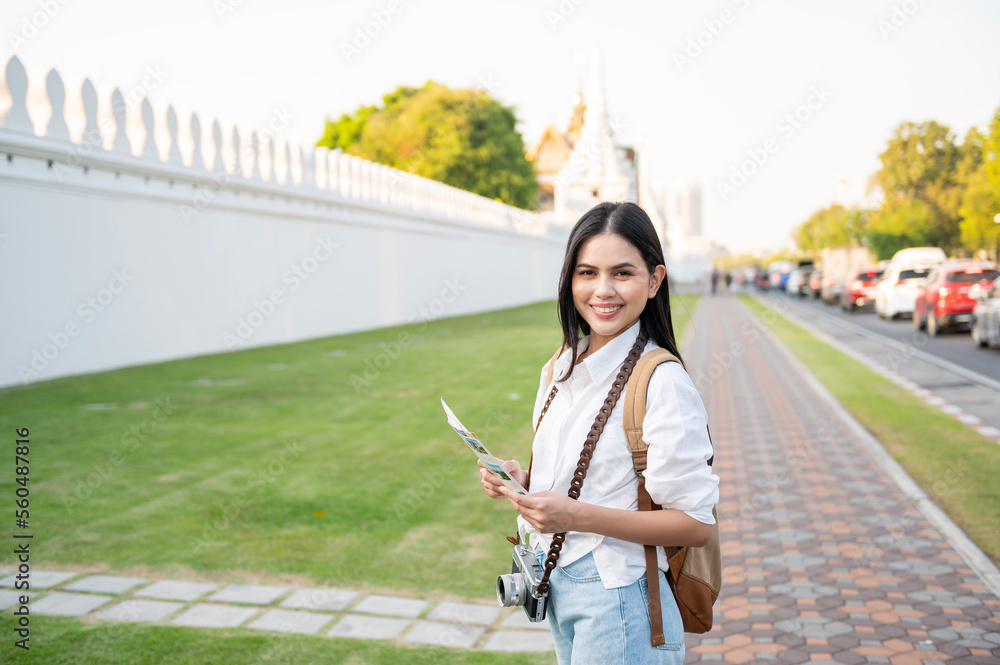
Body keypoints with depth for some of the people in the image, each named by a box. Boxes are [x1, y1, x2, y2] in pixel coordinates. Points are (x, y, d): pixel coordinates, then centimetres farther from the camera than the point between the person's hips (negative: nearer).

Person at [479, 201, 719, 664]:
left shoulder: (661, 383, -19)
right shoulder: (560, 370, 5)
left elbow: (695, 524, -19)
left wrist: (576, 516, -27)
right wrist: (521, 480, -3)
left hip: (616, 603, -7)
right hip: (557, 589, 7)